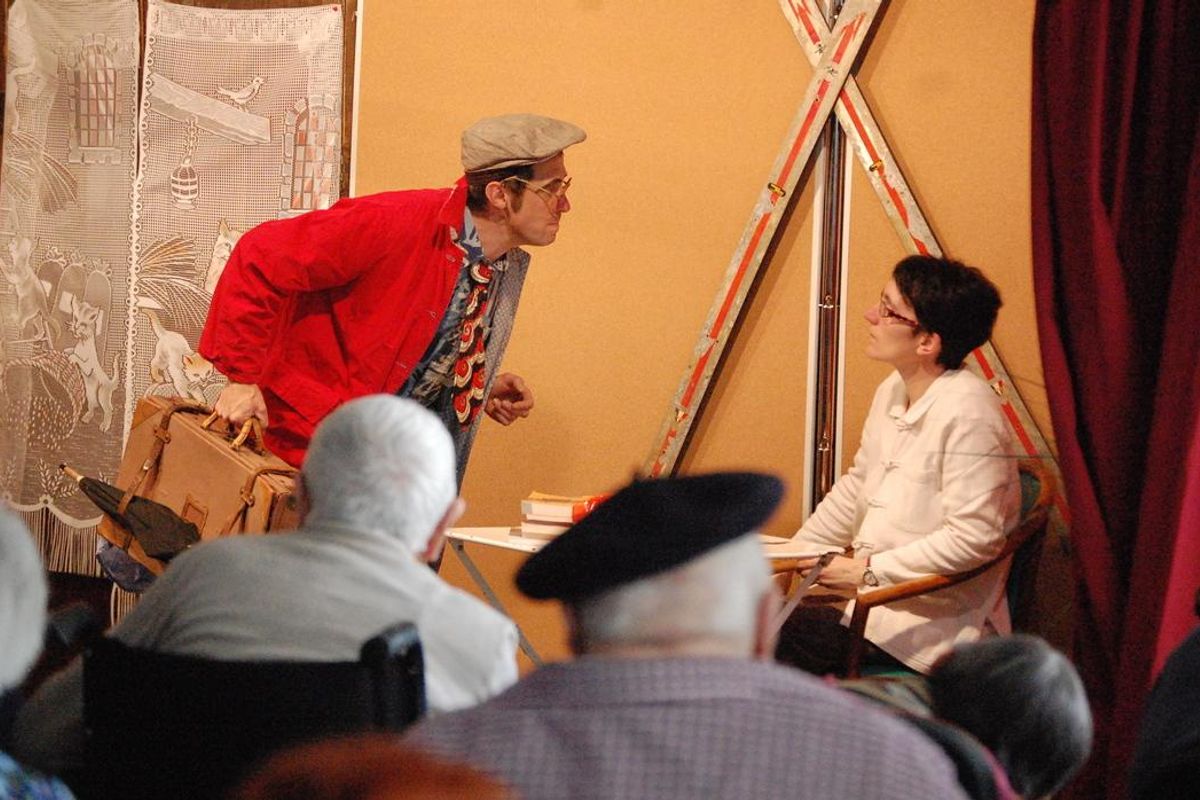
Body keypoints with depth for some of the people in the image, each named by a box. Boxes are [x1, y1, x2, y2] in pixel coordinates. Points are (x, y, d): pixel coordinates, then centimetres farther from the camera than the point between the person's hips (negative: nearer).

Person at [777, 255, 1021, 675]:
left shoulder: (967, 412, -21)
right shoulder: (893, 390, 9)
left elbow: (974, 538, -23)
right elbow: (857, 487, 21)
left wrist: (870, 571, -19)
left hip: (932, 626, -9)